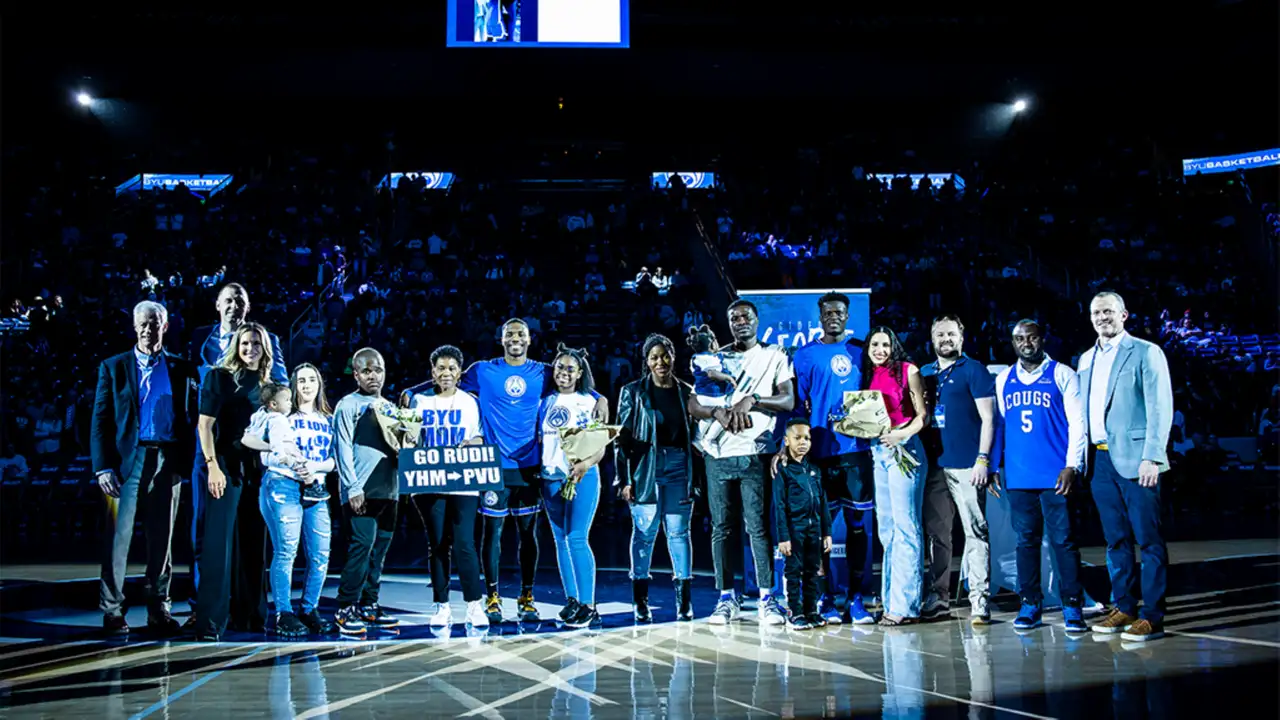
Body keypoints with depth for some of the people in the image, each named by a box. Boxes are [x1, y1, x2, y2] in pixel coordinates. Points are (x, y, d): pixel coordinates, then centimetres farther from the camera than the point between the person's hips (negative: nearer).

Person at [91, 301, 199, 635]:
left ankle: (158, 610, 13)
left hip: (168, 462, 1)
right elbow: (100, 420, 3)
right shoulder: (113, 367, 9)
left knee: (162, 539, 6)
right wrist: (103, 466, -7)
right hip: (128, 460, -1)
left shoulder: (182, 369, 12)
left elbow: (192, 418, 10)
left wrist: (185, 461, -3)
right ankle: (112, 611, 6)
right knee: (118, 537, -2)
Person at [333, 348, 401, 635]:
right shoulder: (348, 406, 0)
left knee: (380, 548, 7)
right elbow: (343, 449, -7)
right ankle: (346, 609, -6)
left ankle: (369, 605, 15)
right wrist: (352, 488, -14)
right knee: (362, 545, -14)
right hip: (361, 491, -6)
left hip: (388, 489, 6)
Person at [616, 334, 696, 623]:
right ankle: (641, 601, 8)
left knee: (679, 532, 1)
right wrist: (624, 479, -7)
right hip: (645, 467, -2)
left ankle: (684, 599, 6)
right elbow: (622, 438, 0)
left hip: (679, 468, 2)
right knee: (644, 531, 0)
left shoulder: (686, 392, 10)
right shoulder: (633, 392, 3)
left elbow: (695, 433, 11)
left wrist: (698, 476, 4)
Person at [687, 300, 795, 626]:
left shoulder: (774, 356, 10)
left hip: (754, 453, -2)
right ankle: (726, 598, 8)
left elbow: (788, 400, -1)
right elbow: (693, 405, 8)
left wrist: (751, 400, -16)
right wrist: (719, 413, -12)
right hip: (718, 454, 3)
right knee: (721, 527, 2)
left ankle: (767, 598, -1)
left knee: (758, 526, -6)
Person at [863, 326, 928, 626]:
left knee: (905, 526, -8)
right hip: (877, 451, 7)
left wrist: (904, 433, -19)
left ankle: (905, 604, -7)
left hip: (903, 449, -7)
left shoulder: (907, 371, -1)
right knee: (886, 529, 8)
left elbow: (922, 414, -4)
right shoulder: (869, 376, 14)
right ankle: (891, 601, 13)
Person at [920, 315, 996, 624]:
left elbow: (987, 418, -4)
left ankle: (980, 601, -2)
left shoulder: (974, 370, 1)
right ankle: (937, 598, 16)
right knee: (935, 533, 9)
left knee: (976, 532, -5)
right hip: (933, 464, 6)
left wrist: (983, 459, -13)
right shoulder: (925, 373, 17)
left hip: (966, 465, -6)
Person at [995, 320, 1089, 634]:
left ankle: (1072, 605, 5)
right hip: (1018, 476, 3)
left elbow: (1077, 422, -2)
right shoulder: (1003, 379, 12)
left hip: (1055, 475, -3)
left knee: (1063, 539, -2)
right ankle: (1030, 603, 14)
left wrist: (1072, 466, -10)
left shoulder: (1062, 375, 2)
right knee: (1026, 540, 7)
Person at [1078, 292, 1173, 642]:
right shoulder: (1087, 359, 17)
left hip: (1135, 460, -6)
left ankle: (1152, 617, 1)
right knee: (1116, 540, 11)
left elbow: (1160, 409, -8)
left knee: (1149, 540, -3)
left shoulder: (1146, 353, -2)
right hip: (1101, 460, 6)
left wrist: (1151, 457, -15)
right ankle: (1124, 609, 20)